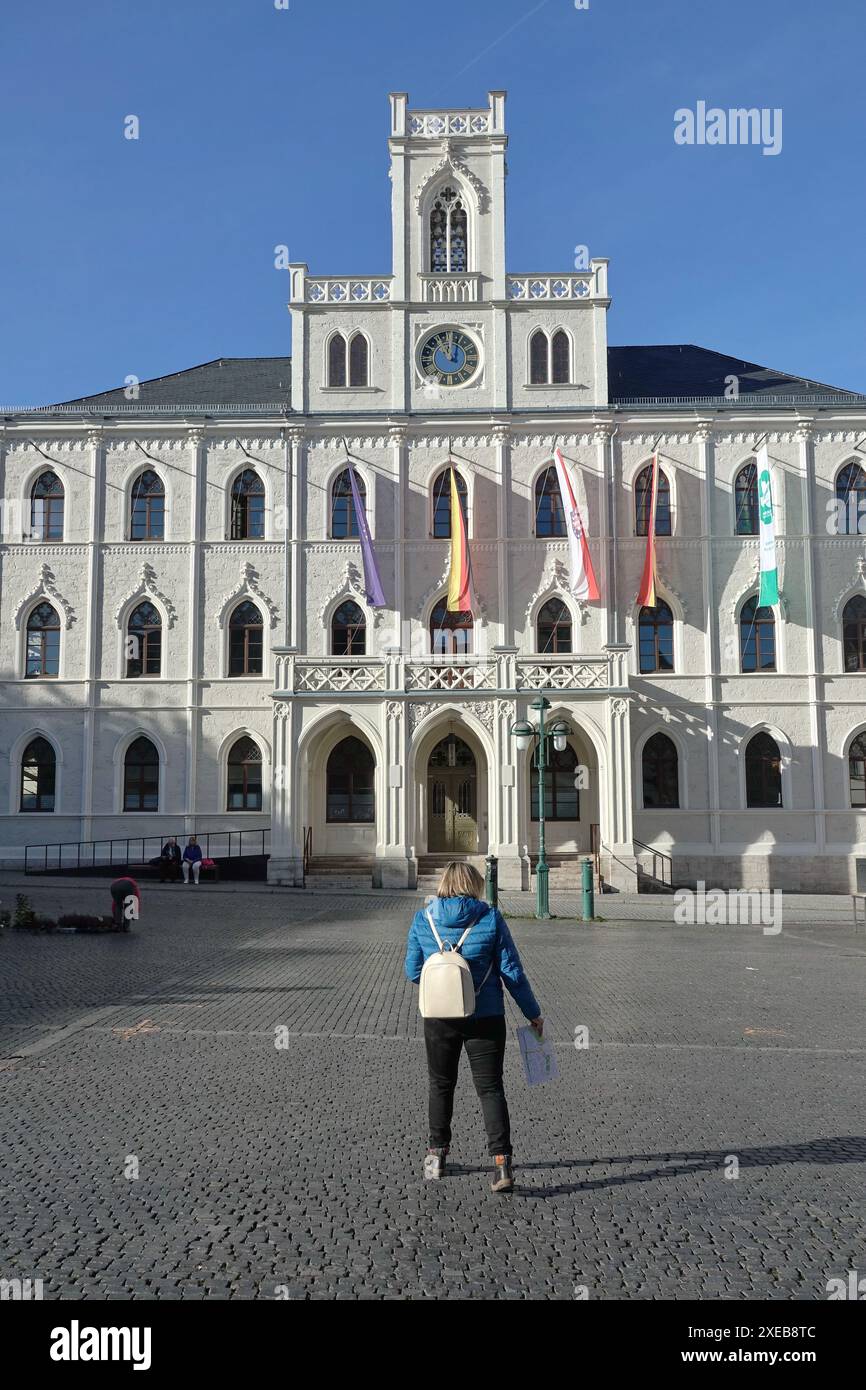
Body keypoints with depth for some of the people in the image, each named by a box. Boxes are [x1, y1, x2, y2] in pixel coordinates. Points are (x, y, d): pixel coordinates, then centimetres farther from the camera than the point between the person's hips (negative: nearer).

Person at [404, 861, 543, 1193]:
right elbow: (512, 972, -6)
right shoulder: (490, 918, -8)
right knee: (490, 1087, 7)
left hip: (439, 1018, 2)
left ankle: (436, 1154, 33)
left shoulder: (422, 920, -3)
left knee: (441, 1085, 21)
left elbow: (413, 972, 2)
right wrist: (533, 1013, 5)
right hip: (485, 1018, -2)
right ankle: (501, 1160, -5)